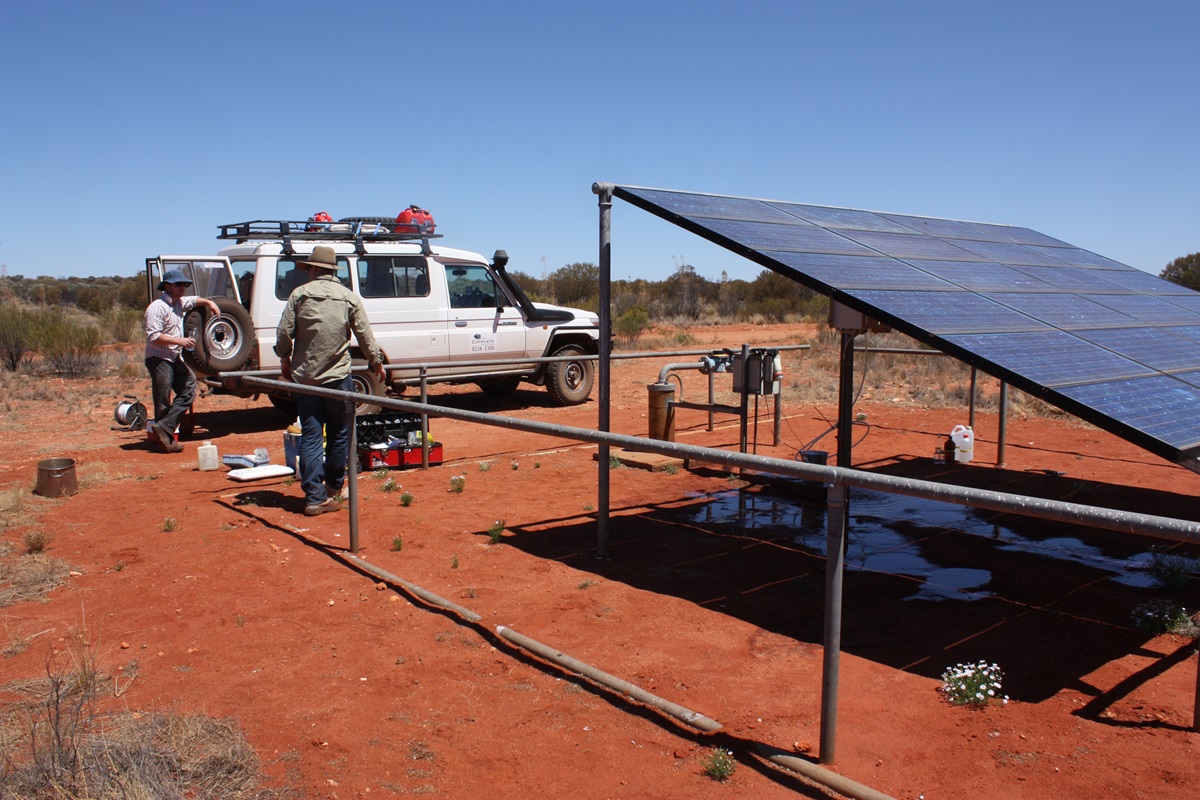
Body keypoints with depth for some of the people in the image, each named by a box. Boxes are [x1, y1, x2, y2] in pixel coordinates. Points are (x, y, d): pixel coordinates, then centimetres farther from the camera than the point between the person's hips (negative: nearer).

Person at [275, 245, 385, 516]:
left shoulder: (299, 294, 0)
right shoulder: (349, 297, 2)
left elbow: (284, 334, -1)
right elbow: (365, 335, 5)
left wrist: (285, 361, 17)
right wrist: (376, 362, 21)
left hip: (304, 377, 0)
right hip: (337, 377, 0)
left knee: (310, 437, 3)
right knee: (338, 435, 13)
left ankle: (314, 497, 1)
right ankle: (333, 491, 23)